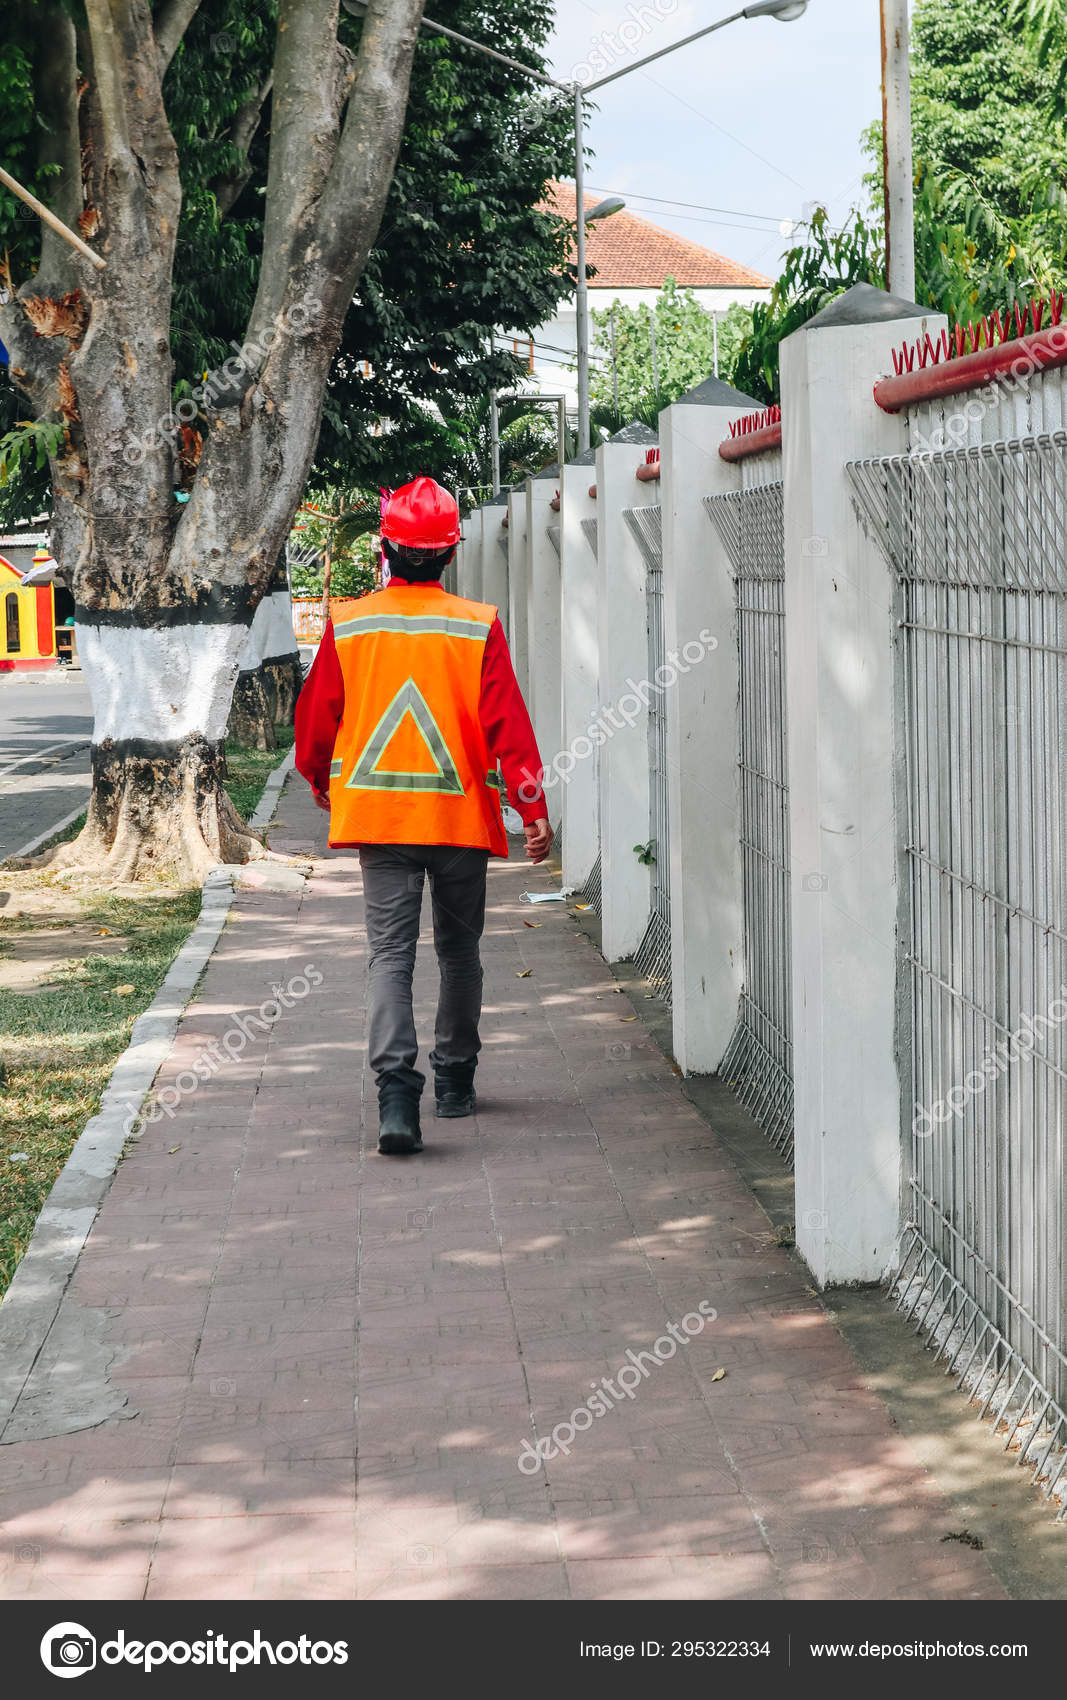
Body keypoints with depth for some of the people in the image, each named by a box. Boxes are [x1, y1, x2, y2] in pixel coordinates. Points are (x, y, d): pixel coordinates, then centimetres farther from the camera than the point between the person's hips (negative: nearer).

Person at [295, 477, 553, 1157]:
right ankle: (455, 1080, 27)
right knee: (459, 948, 17)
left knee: (391, 952, -2)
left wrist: (322, 783, 26)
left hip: (379, 815, 0)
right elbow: (507, 723, -9)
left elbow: (315, 718, 7)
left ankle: (396, 1086, -21)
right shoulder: (478, 627, -5)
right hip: (462, 815, 0)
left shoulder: (348, 625, 0)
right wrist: (533, 807, -6)